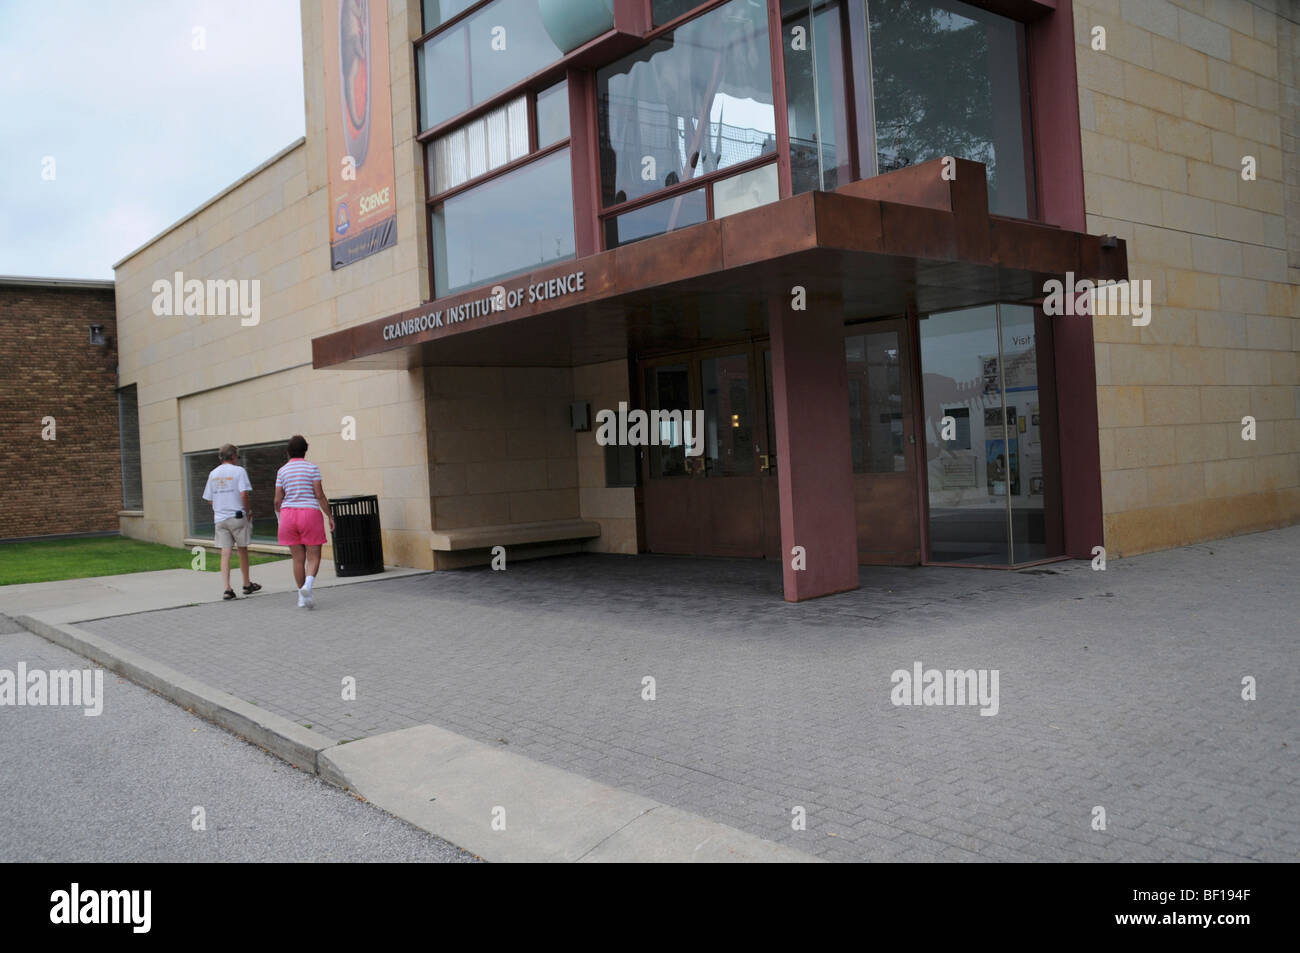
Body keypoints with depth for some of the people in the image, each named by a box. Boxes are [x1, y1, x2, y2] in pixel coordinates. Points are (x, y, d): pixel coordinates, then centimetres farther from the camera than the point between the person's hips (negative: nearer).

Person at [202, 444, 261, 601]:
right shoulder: (238, 471, -5)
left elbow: (210, 499, 12)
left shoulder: (213, 474, 11)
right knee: (243, 550, 11)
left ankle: (227, 589, -7)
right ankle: (247, 584, 22)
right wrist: (248, 511, -4)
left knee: (225, 553, 1)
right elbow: (243, 493, -16)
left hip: (220, 518, 4)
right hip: (237, 517, -4)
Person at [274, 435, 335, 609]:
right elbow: (320, 495, -7)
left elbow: (277, 500, 5)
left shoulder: (282, 471, 6)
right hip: (310, 513, -3)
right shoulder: (312, 468, -3)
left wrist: (280, 518, 23)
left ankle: (302, 597, 13)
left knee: (298, 558, 9)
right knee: (313, 556, 2)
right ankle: (307, 586, -23)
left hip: (289, 514, 3)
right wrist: (330, 516, 0)